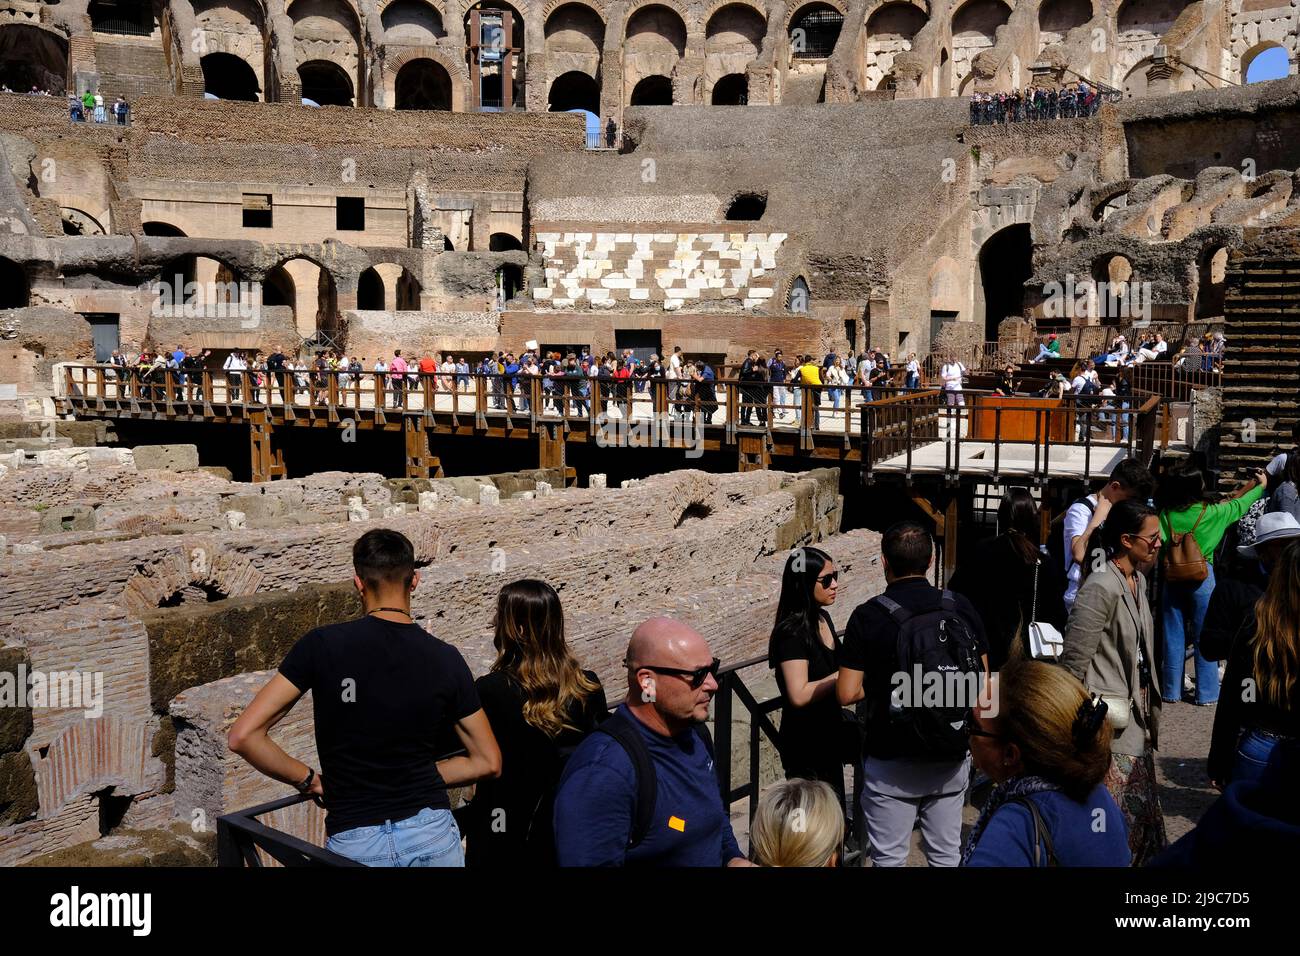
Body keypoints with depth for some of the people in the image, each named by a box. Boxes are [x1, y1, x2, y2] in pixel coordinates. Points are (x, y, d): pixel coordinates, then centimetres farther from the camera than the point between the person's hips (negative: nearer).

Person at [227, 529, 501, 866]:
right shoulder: (445, 659, -3)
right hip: (432, 832, 1)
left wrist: (308, 779, 2)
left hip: (355, 843, -1)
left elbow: (243, 735, -10)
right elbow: (488, 762, 4)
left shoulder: (322, 645, -9)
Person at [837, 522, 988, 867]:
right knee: (947, 855, 17)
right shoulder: (961, 608, -3)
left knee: (889, 858, 9)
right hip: (953, 757, 4)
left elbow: (847, 694, -14)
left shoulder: (868, 616, -13)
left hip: (892, 763, -3)